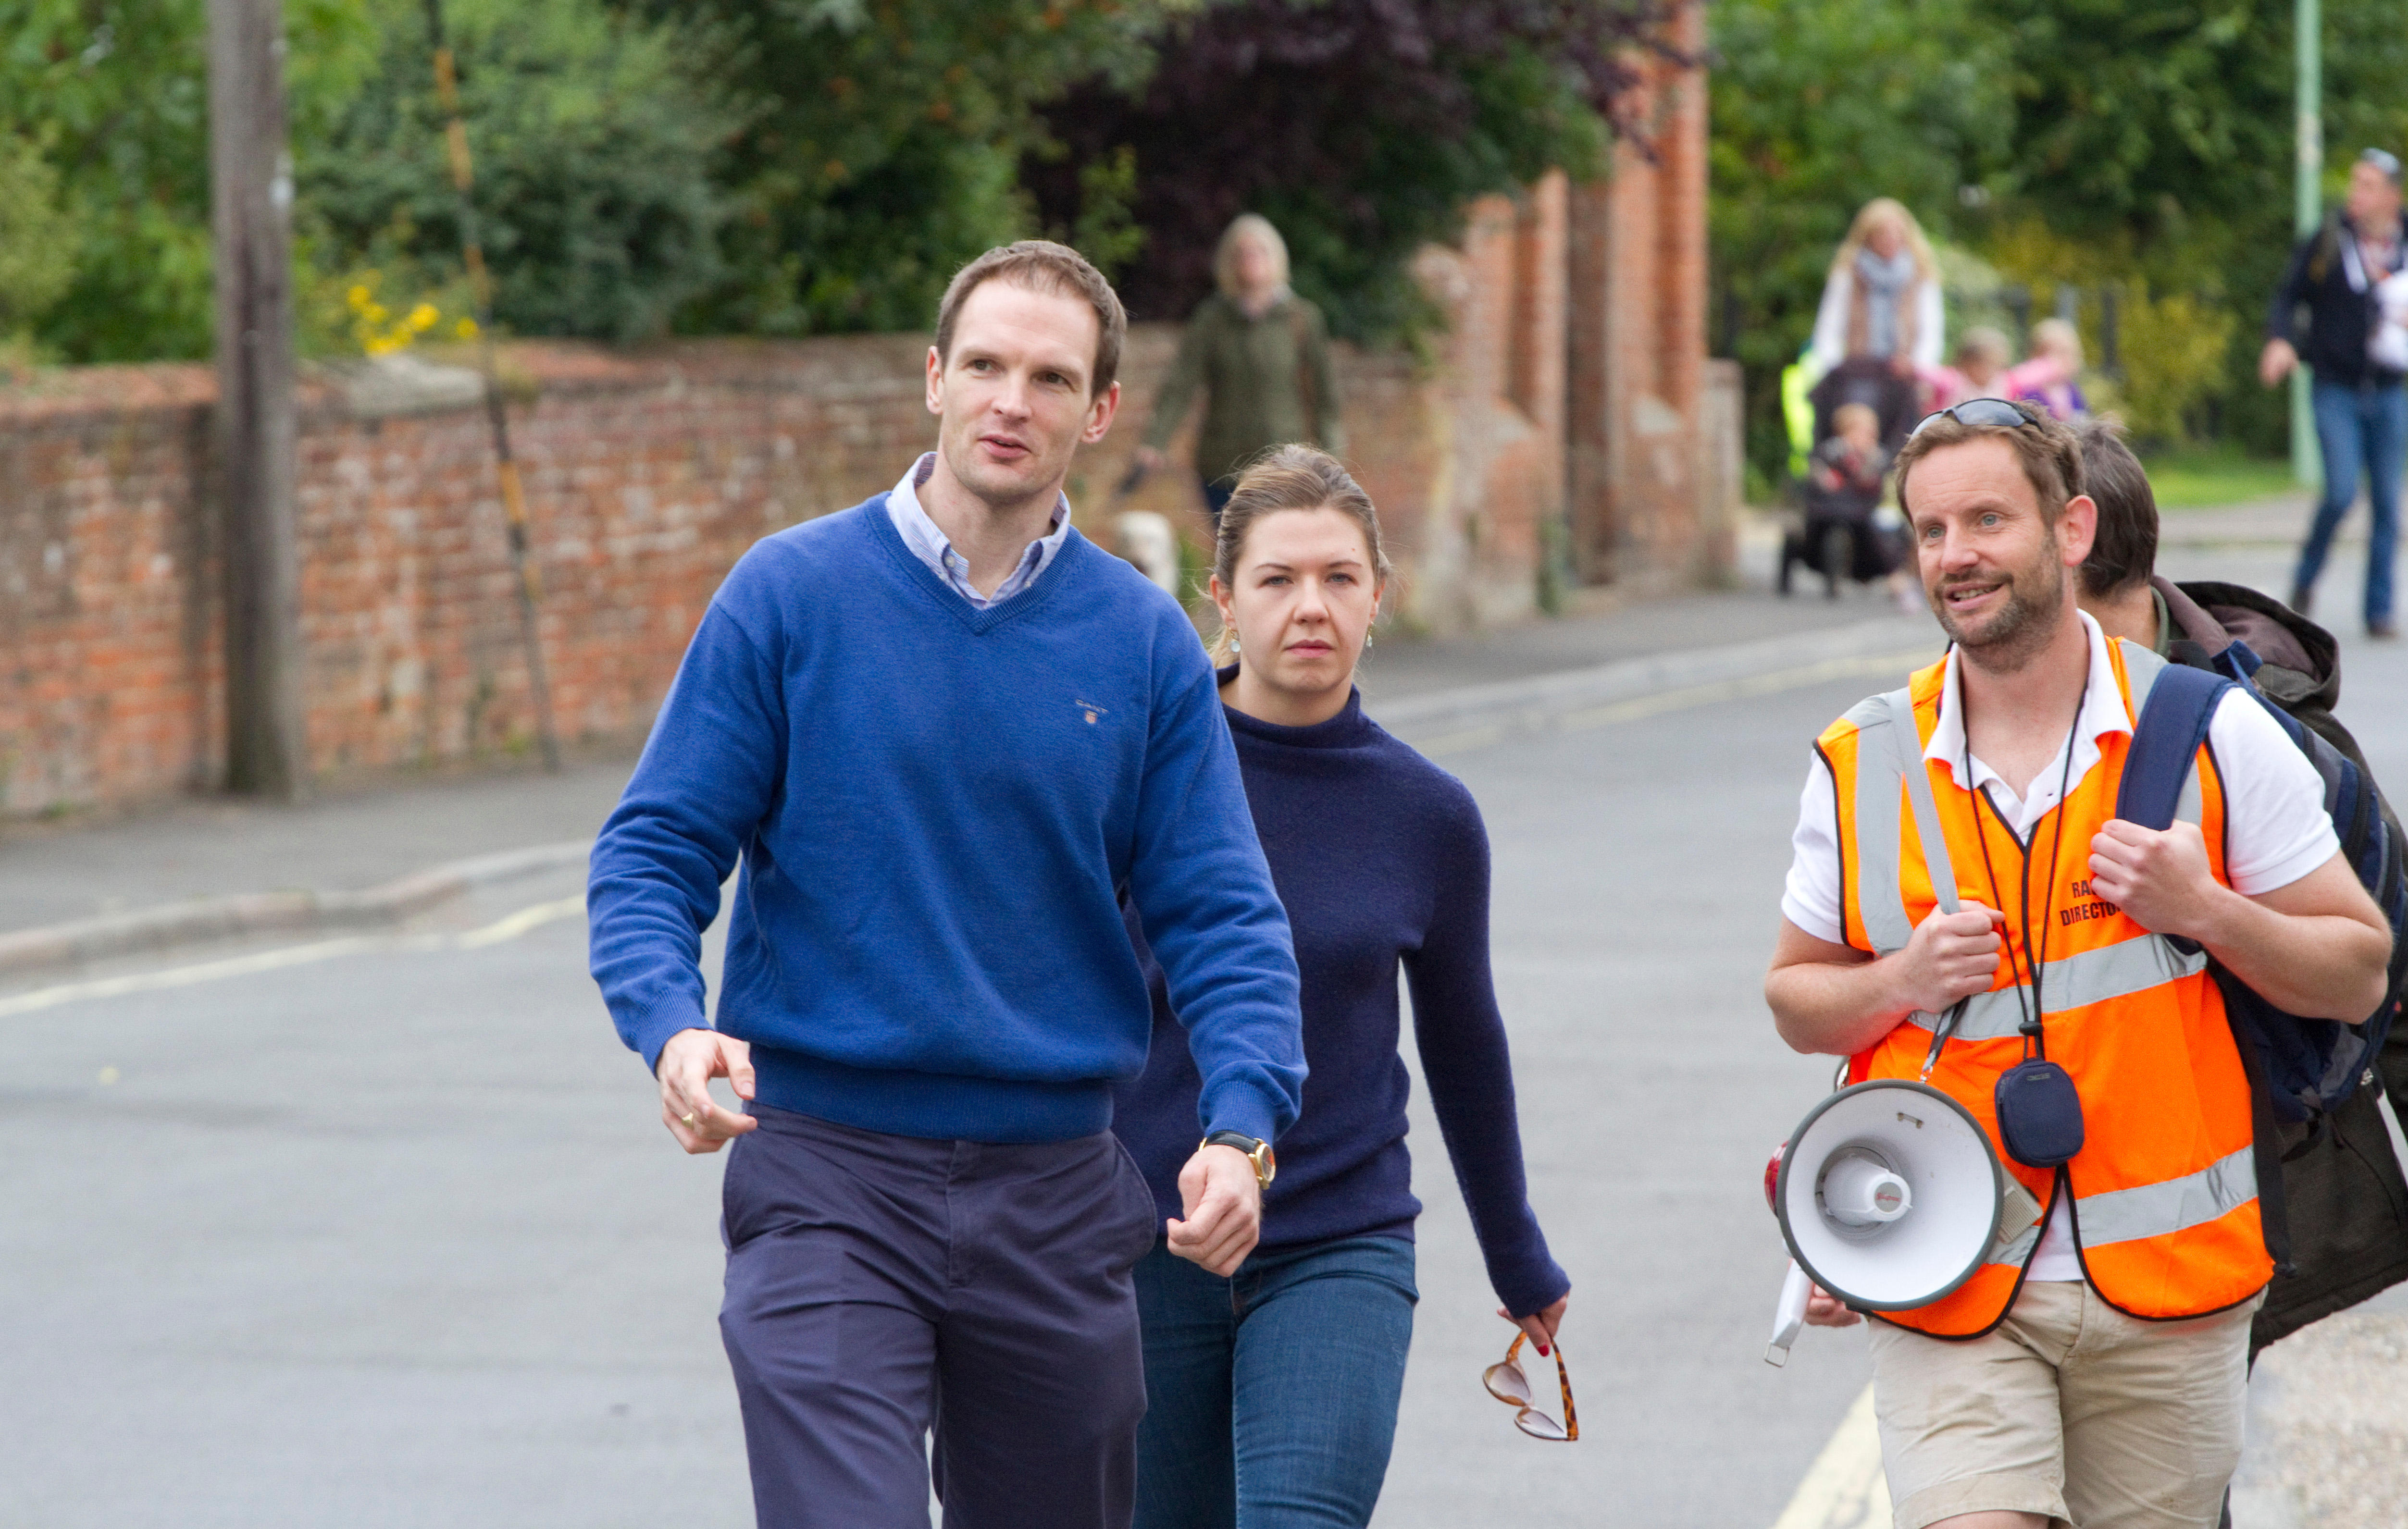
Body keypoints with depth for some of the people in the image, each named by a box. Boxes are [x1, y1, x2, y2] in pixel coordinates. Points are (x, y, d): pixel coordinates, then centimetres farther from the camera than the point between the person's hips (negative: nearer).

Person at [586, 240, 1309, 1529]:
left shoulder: (1145, 643, 4)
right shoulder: (791, 596, -3)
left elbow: (1220, 915, 3)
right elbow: (654, 851, -2)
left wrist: (1242, 1128, -15)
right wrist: (671, 1027, -22)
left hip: (1056, 1188, 3)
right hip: (824, 1179, -3)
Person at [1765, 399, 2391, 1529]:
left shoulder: (2212, 736, -1)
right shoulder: (1862, 768, 3)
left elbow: (2358, 973, 4)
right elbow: (1796, 1000, 14)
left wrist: (2206, 913, -14)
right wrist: (1906, 982, -7)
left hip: (2161, 1278, 0)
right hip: (1951, 1288, 0)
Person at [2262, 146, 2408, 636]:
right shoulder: (2327, 242, -3)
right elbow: (2288, 296, 3)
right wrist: (2281, 339, -14)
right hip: (2337, 390, -2)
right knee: (2341, 492, -14)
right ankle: (2307, 575, 11)